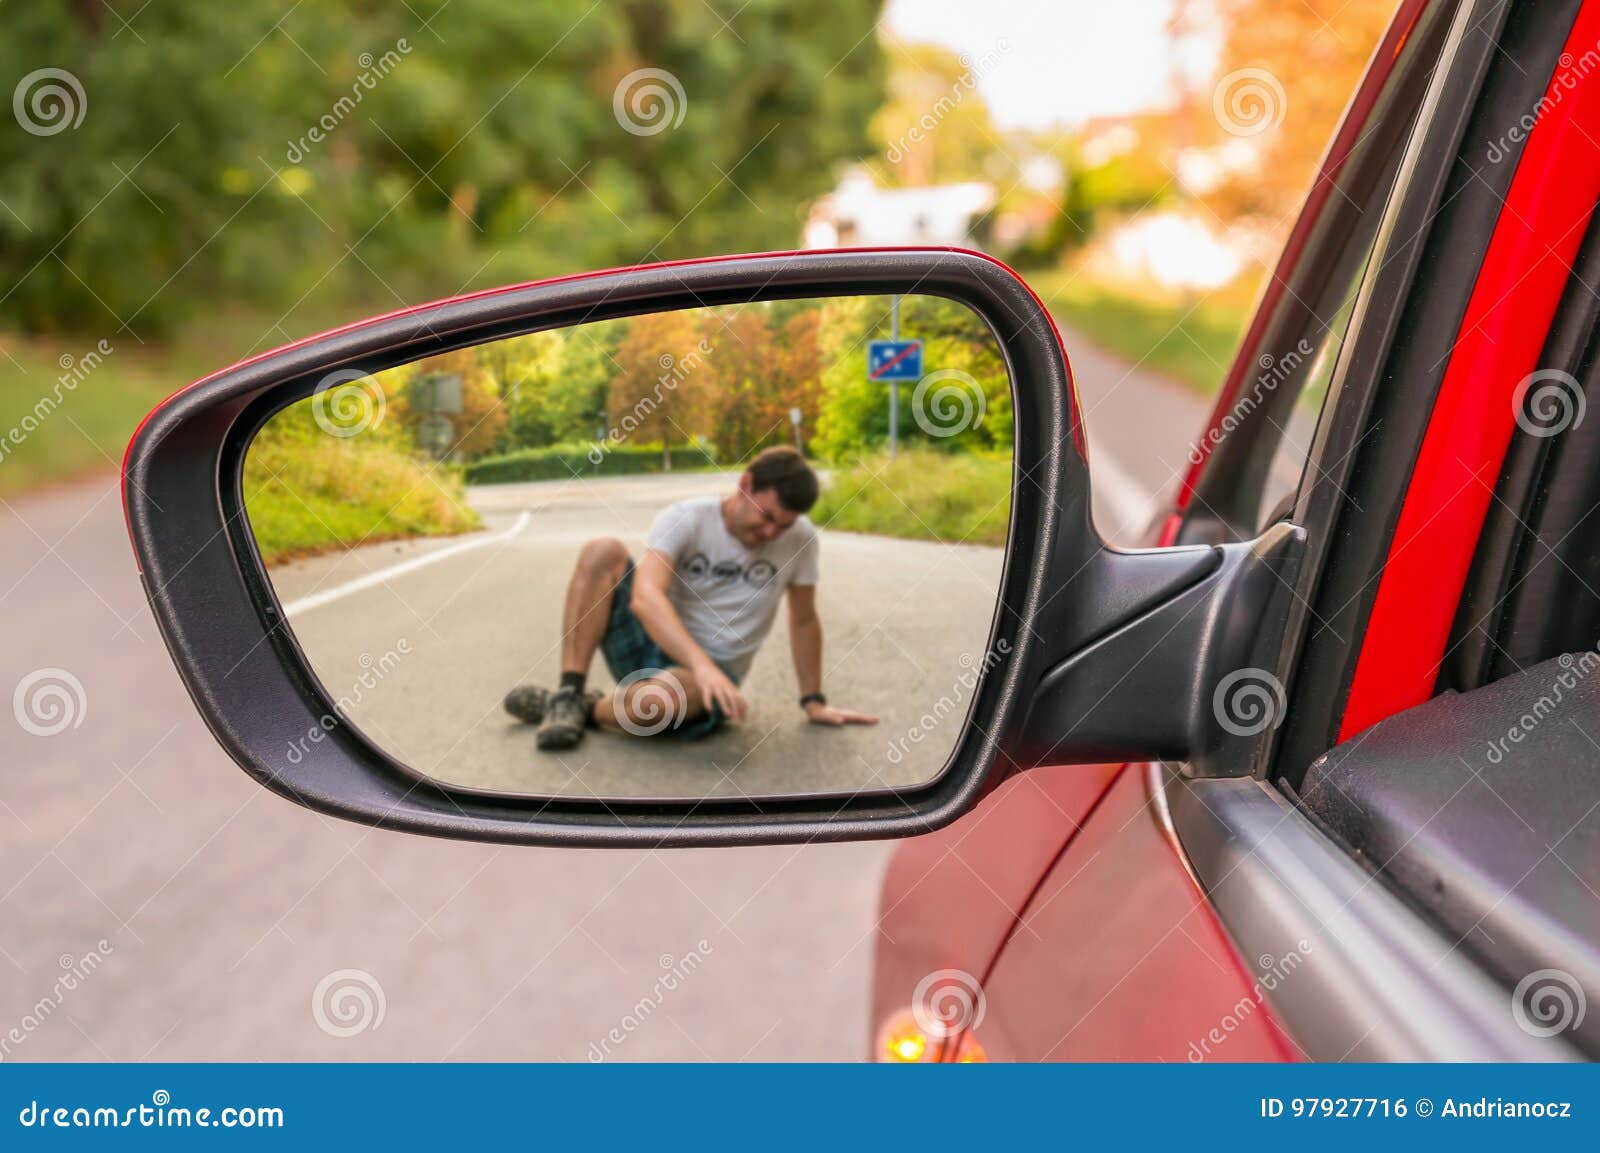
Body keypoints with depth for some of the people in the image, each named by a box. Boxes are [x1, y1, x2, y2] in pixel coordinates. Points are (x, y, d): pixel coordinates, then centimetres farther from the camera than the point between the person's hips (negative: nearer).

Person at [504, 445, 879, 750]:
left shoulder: (800, 539, -8)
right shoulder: (684, 520, -13)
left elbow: (803, 621, 7)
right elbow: (645, 597, -29)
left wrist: (814, 703, 9)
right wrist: (702, 665, -44)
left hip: (714, 674, -1)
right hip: (652, 647, 1)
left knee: (661, 697, -40)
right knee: (602, 551, -23)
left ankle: (589, 710, -5)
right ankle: (568, 696, -20)